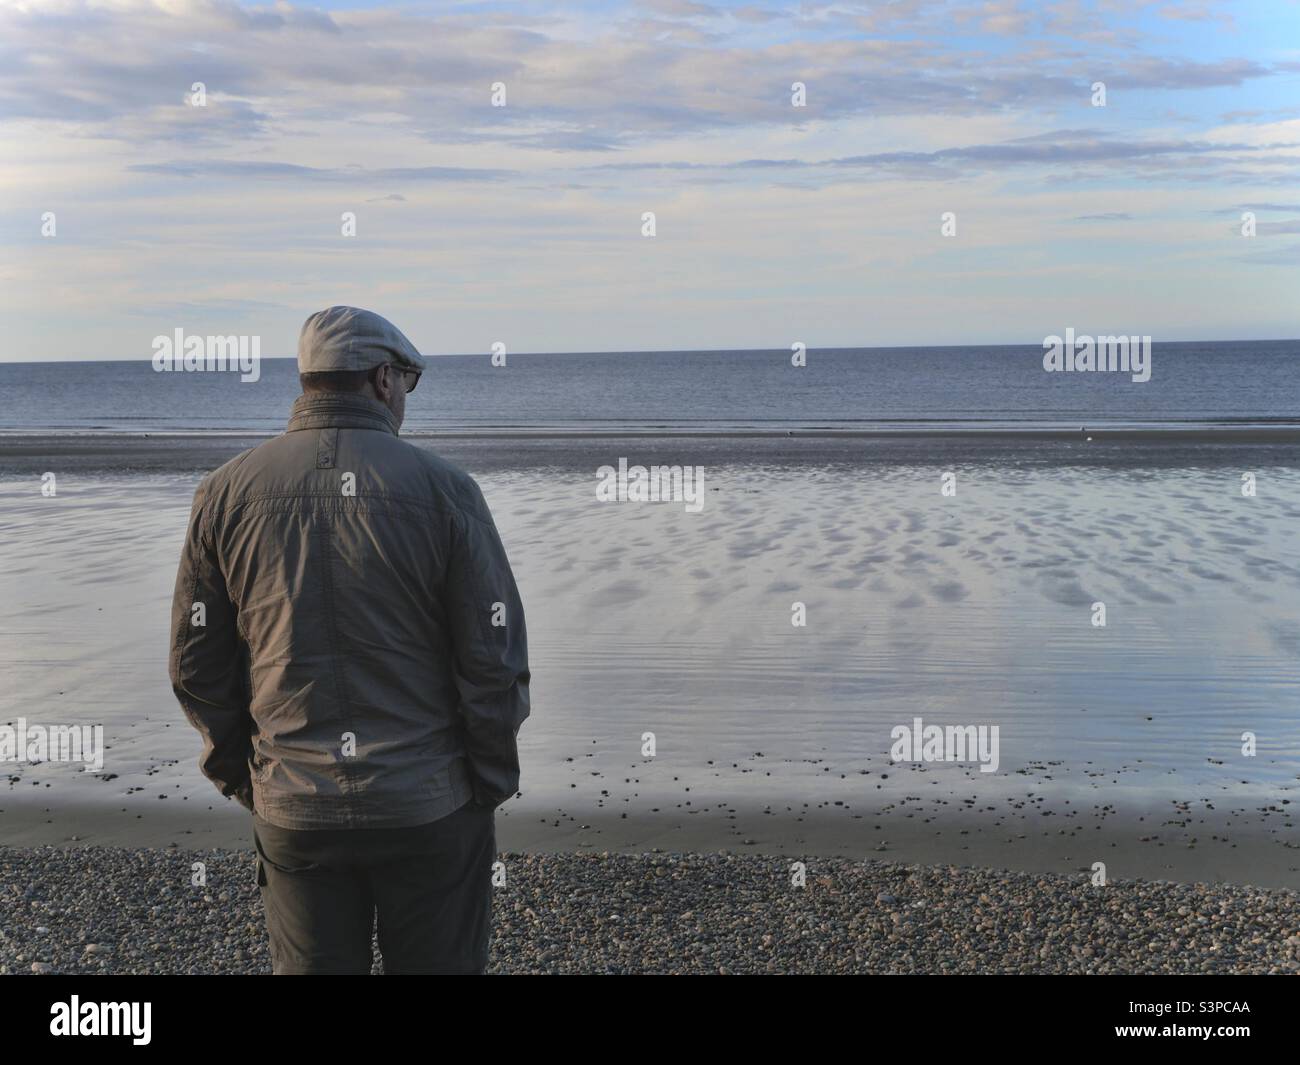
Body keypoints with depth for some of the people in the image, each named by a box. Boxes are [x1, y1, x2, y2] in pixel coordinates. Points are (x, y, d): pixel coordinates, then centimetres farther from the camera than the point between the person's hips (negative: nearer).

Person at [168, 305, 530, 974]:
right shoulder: (442, 488, -9)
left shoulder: (226, 492, -1)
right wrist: (491, 781, 4)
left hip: (293, 811, 2)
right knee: (440, 963, 13)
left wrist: (237, 774, 15)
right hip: (432, 805, -2)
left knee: (310, 964, 17)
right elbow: (494, 658, -9)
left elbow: (196, 665, 3)